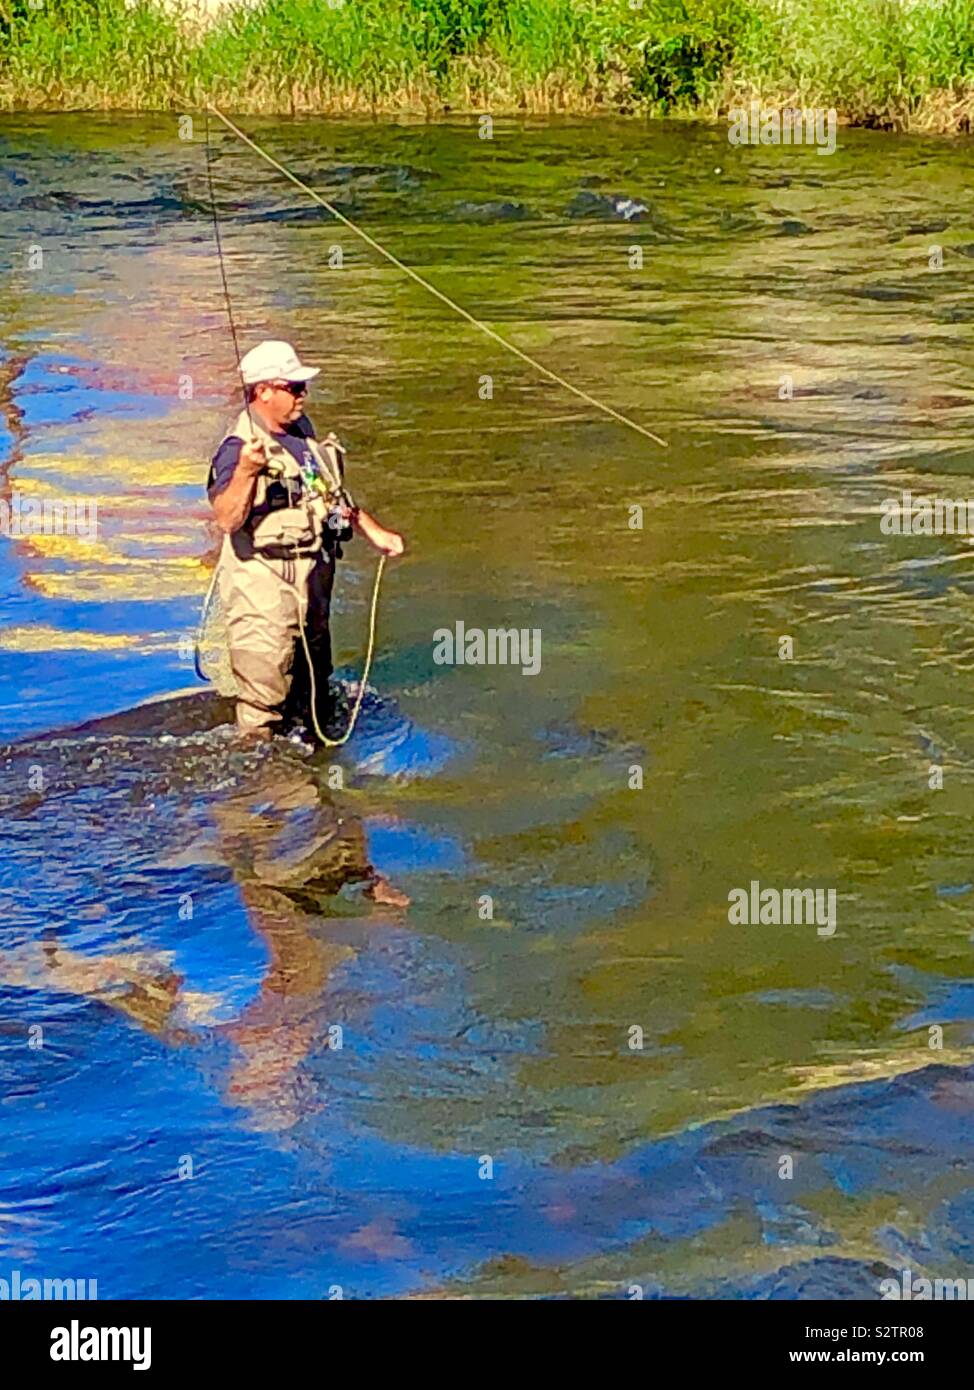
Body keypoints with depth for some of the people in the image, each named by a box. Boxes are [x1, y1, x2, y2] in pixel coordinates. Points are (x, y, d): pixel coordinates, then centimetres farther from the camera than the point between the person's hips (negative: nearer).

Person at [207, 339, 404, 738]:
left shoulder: (303, 432, 9)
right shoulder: (240, 447, -18)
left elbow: (332, 493, 24)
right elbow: (227, 519, -32)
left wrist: (374, 532, 22)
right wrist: (245, 471, -44)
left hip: (314, 577, 9)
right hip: (264, 586, -9)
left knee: (313, 681, 21)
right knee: (263, 691, -6)